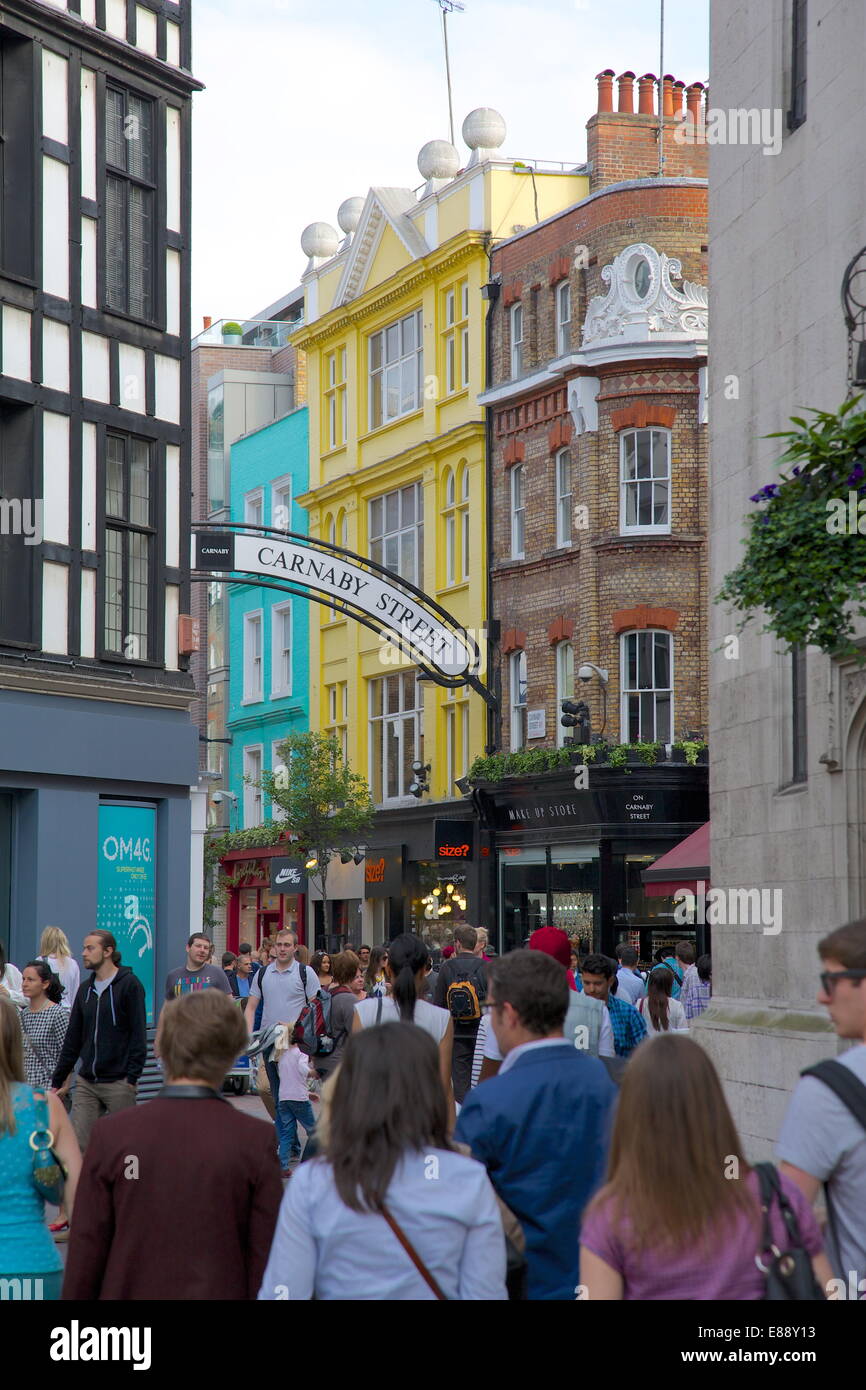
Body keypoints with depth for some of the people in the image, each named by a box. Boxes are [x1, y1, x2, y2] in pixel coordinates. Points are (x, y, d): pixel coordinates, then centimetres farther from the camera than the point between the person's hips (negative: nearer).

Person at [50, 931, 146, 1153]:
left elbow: (138, 1033, -8)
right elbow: (72, 1038, 18)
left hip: (118, 1083, -5)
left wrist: (132, 1077, -15)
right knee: (79, 1145, -3)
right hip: (86, 1084, 5)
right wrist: (58, 1081, 16)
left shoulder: (129, 984, -5)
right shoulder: (85, 989, 13)